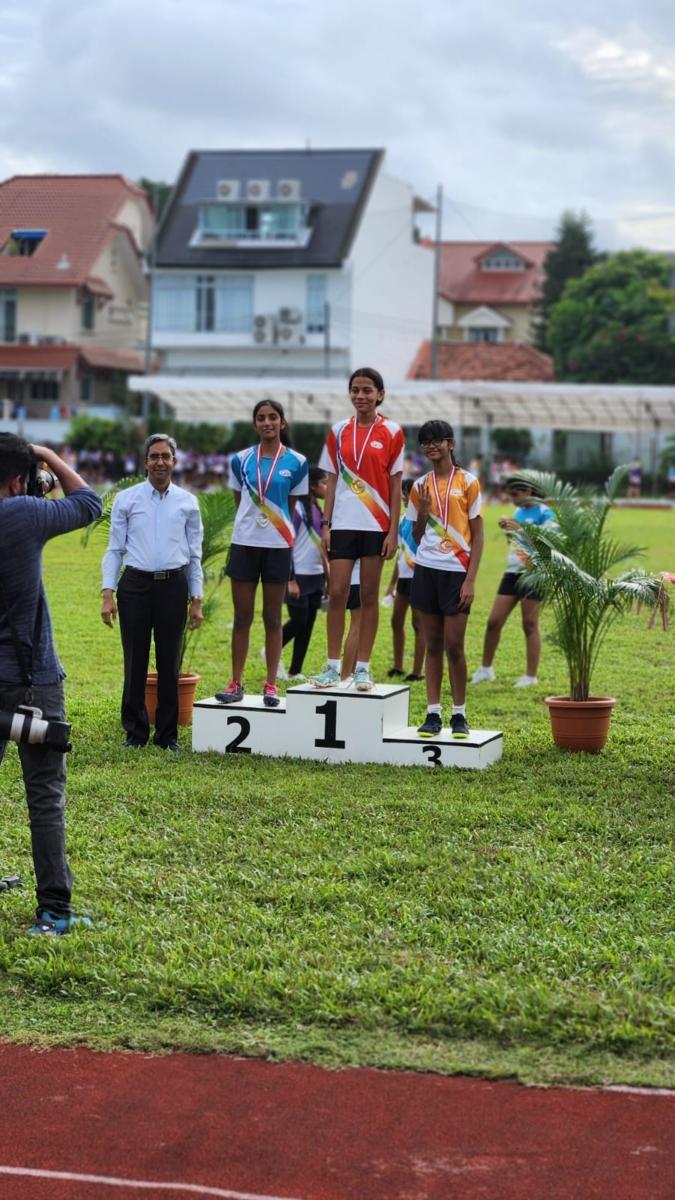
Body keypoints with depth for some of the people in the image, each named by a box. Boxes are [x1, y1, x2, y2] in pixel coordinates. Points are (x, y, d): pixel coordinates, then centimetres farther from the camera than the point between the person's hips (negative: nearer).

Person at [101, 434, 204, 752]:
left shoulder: (187, 502, 8)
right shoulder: (126, 499, 4)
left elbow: (194, 555, 11)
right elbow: (115, 549, 4)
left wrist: (196, 600, 6)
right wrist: (108, 594, -5)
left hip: (174, 586, 1)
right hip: (135, 585, -1)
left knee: (170, 665, 5)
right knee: (135, 663, 3)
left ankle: (167, 735, 14)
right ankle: (135, 732, 13)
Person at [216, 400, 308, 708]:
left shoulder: (296, 463, 1)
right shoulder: (241, 460, 4)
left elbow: (291, 507, 8)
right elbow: (239, 501, 13)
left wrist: (288, 538, 6)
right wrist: (250, 522, 7)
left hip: (278, 545, -1)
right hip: (244, 543, 1)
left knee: (273, 618, 4)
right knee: (242, 616, 4)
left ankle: (271, 685, 9)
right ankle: (236, 684, 9)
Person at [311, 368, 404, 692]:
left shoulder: (391, 433, 0)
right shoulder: (338, 431, 7)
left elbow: (395, 485, 0)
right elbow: (332, 480, 9)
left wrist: (393, 531, -5)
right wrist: (325, 524, 2)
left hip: (376, 525, -2)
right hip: (343, 522, 2)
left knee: (369, 595, 3)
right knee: (337, 592, -2)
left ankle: (362, 668, 9)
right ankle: (332, 667, 4)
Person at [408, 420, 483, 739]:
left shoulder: (468, 482, 0)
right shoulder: (420, 486, 10)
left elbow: (477, 536, -1)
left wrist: (470, 580, -9)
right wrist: (423, 510, -4)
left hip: (456, 571, -3)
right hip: (426, 569, 3)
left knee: (454, 645, -4)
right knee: (433, 645, 5)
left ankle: (459, 715, 7)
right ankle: (433, 714, 9)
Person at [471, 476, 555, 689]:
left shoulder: (544, 513, -6)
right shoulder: (518, 512, 15)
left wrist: (519, 529, -22)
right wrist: (507, 530, 4)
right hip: (513, 572, 7)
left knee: (530, 625, -3)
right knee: (494, 621, 4)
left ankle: (531, 676, 4)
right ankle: (485, 669, 16)